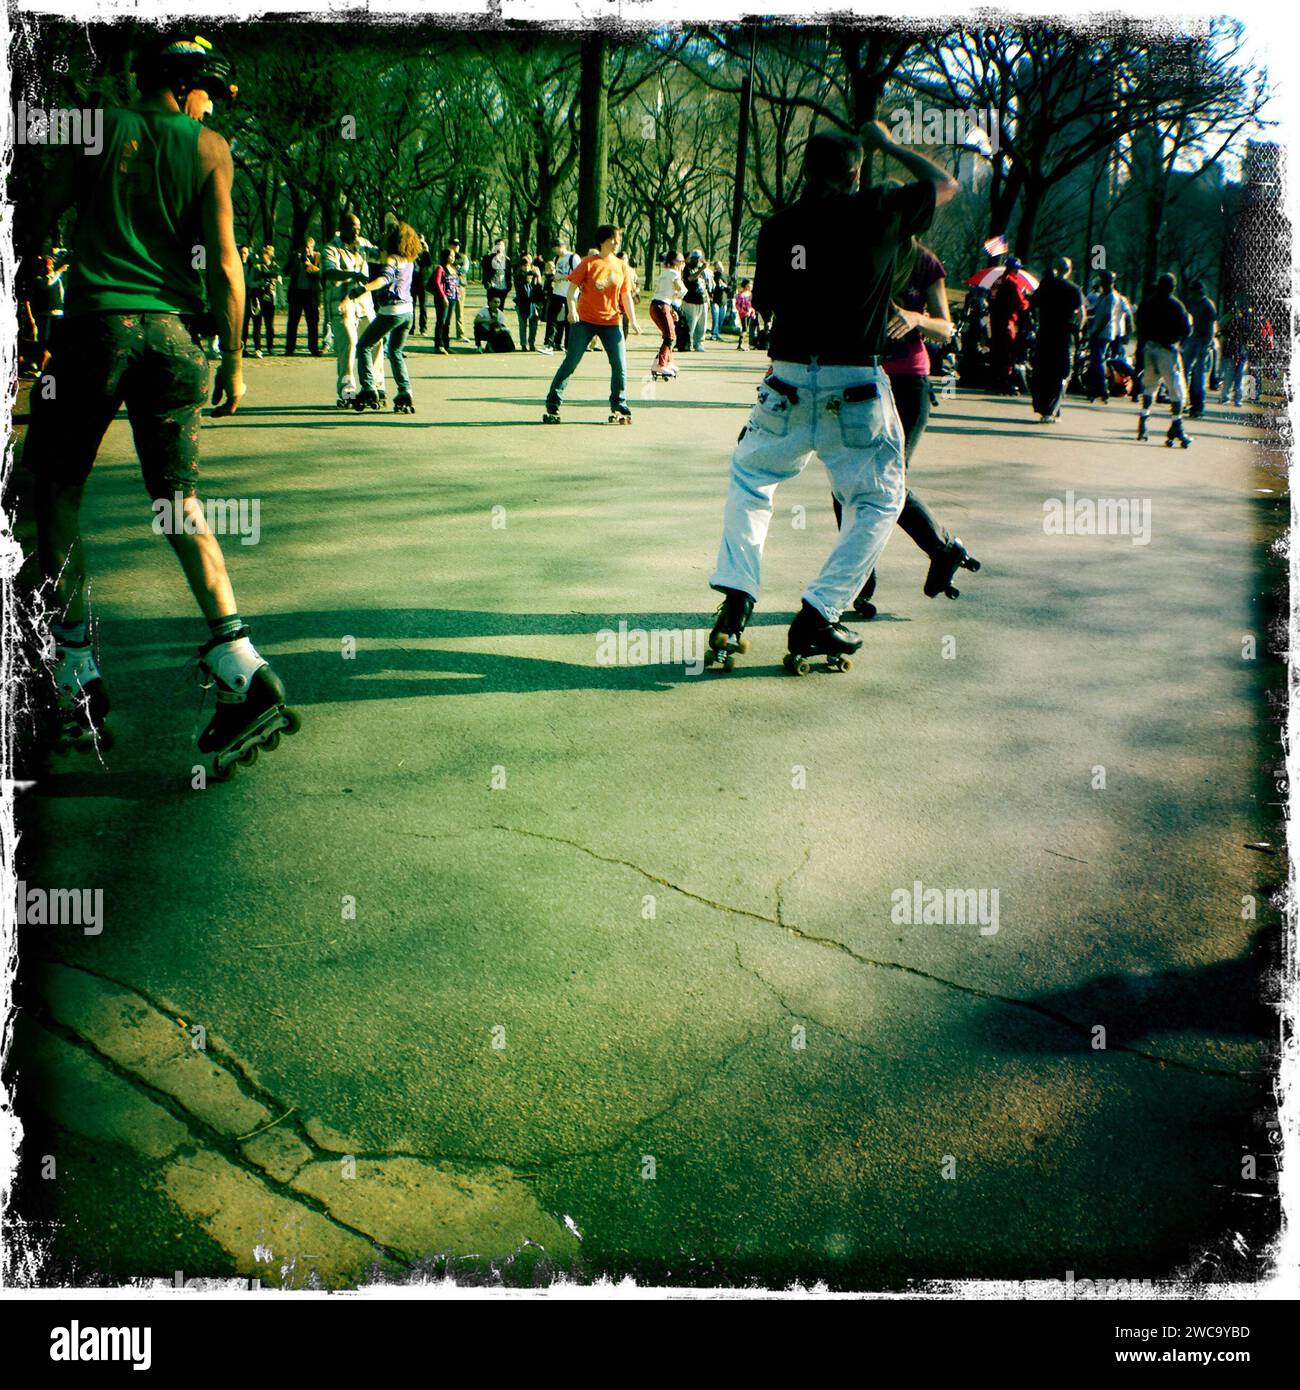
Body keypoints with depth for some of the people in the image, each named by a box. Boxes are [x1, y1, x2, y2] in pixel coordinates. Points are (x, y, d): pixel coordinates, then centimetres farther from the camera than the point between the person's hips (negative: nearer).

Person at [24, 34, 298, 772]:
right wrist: (234, 365, 6)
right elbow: (226, 268, 0)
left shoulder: (104, 127, 9)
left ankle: (76, 676, 5)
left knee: (58, 492, 9)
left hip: (96, 323, -1)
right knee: (181, 502, 6)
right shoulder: (209, 148, 7)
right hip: (172, 333, 1)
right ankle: (243, 672, -7)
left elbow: (40, 219, 9)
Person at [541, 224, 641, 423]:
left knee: (620, 366, -3)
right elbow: (572, 287, -3)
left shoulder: (621, 266, 8)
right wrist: (572, 310, -18)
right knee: (570, 362, -3)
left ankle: (619, 407, 12)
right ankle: (553, 405, 4)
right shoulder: (588, 263, -3)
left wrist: (633, 321, 4)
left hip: (611, 322, 3)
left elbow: (626, 296, 13)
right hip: (584, 320, -3)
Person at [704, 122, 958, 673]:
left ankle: (733, 608, 12)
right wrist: (887, 143, 27)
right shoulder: (879, 211, -1)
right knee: (878, 501, 13)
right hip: (855, 387, -3)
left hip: (788, 380, 3)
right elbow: (946, 184, 18)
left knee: (750, 480, 24)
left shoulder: (778, 225, 5)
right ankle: (816, 621, 3)